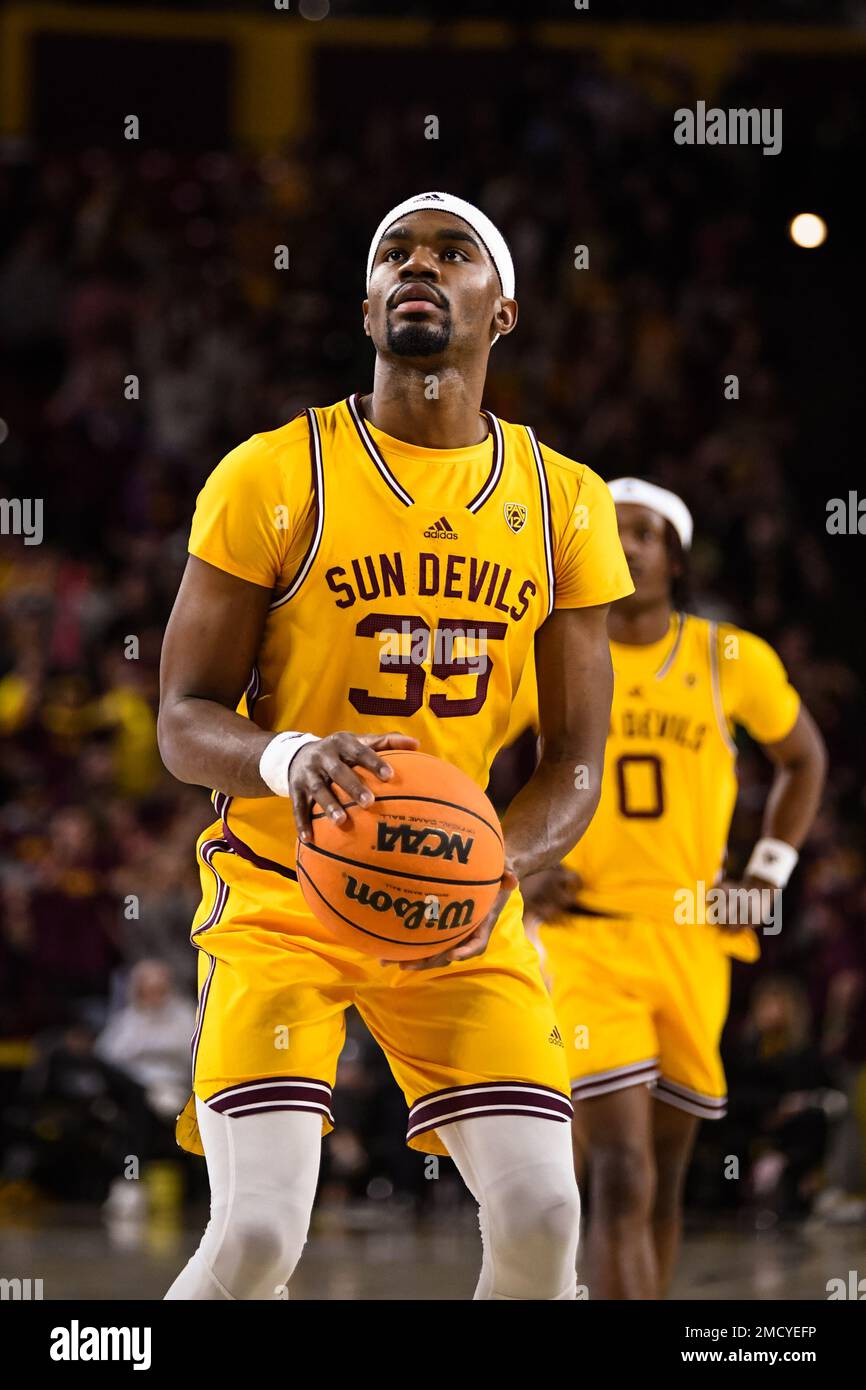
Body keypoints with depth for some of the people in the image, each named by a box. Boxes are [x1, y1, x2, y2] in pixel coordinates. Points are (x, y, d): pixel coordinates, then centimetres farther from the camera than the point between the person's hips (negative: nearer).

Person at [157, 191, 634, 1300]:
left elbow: (576, 760, 4)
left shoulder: (564, 503, 2)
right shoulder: (273, 478, -8)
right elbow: (182, 722, -7)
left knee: (539, 1216, -9)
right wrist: (287, 759, -30)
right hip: (279, 893, -3)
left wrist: (496, 870, -17)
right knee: (259, 1232, -18)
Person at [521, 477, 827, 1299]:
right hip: (585, 935, -3)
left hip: (694, 940, 3)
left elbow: (802, 757, 20)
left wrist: (768, 875, 9)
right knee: (623, 1177, -16)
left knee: (663, 1178, 10)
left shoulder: (731, 661, 2)